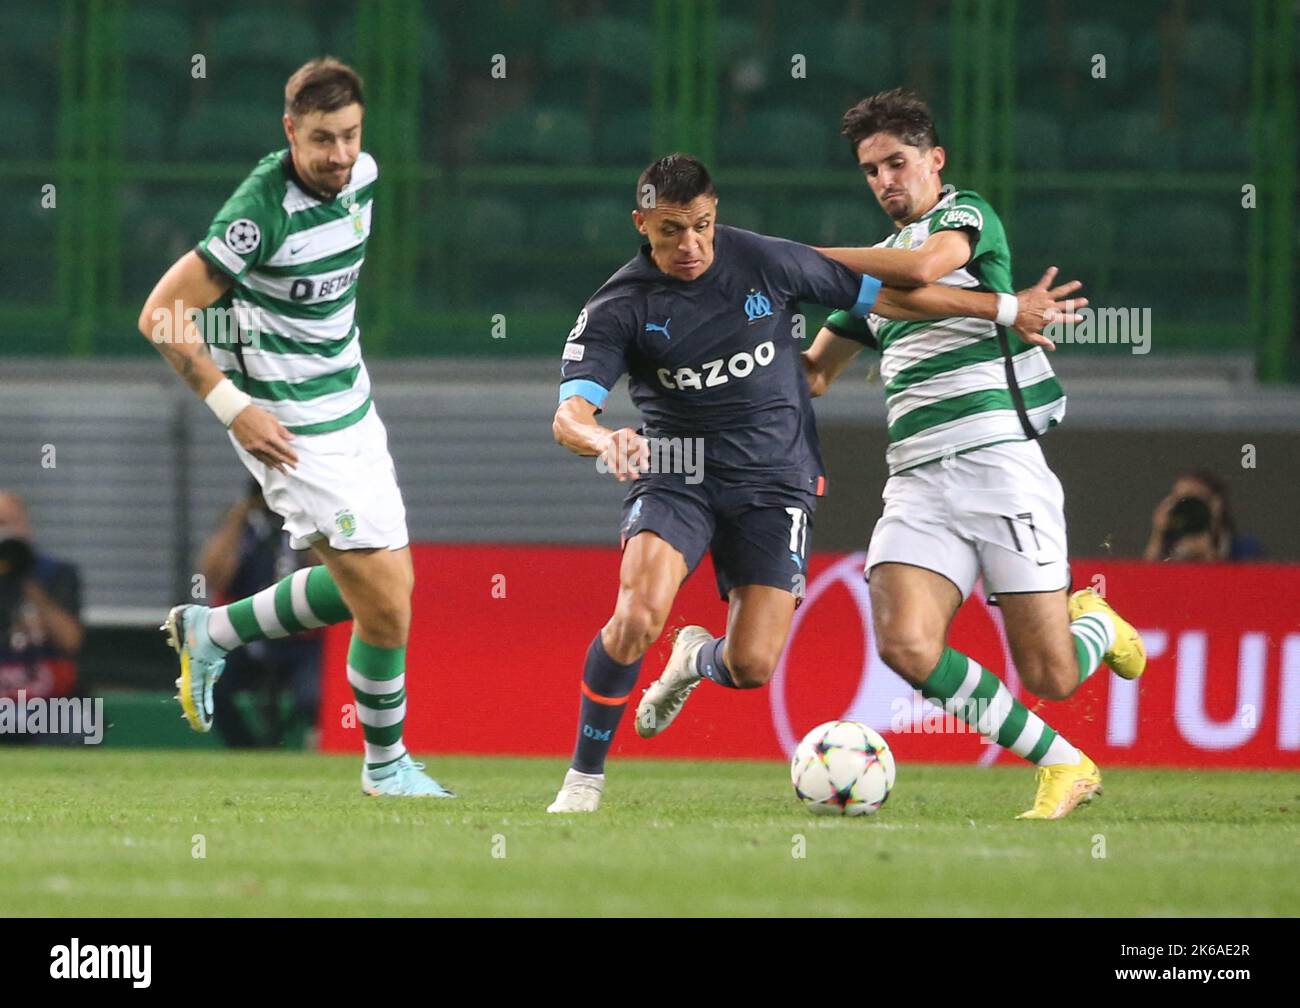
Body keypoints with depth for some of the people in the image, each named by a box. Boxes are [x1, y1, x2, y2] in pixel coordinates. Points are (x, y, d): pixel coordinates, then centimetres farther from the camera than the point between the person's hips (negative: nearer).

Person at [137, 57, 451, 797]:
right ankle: (386, 763, 14)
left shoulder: (362, 176, -2)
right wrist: (233, 407, -22)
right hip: (291, 429, -8)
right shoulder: (263, 211, -26)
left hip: (351, 407, 8)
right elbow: (162, 315, -21)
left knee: (382, 583, 15)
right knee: (385, 601, -7)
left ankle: (213, 632, 31)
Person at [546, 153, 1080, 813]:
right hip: (675, 475, -1)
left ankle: (698, 659, 29)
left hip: (773, 480, 1)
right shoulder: (618, 307, -10)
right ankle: (584, 779, -9)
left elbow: (884, 297, 5)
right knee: (637, 617, -28)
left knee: (752, 667, -11)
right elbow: (569, 415, -21)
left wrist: (1005, 308, 8)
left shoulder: (764, 262, -6)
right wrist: (603, 441, -47)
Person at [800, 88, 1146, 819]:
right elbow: (814, 372, 33)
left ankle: (1094, 622, 29)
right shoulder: (876, 268, 23)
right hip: (919, 481, 6)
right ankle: (1063, 766, -4)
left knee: (1050, 678, -10)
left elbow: (925, 266, -20)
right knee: (905, 645, -20)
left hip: (999, 455, -6)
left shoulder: (968, 213, 3)